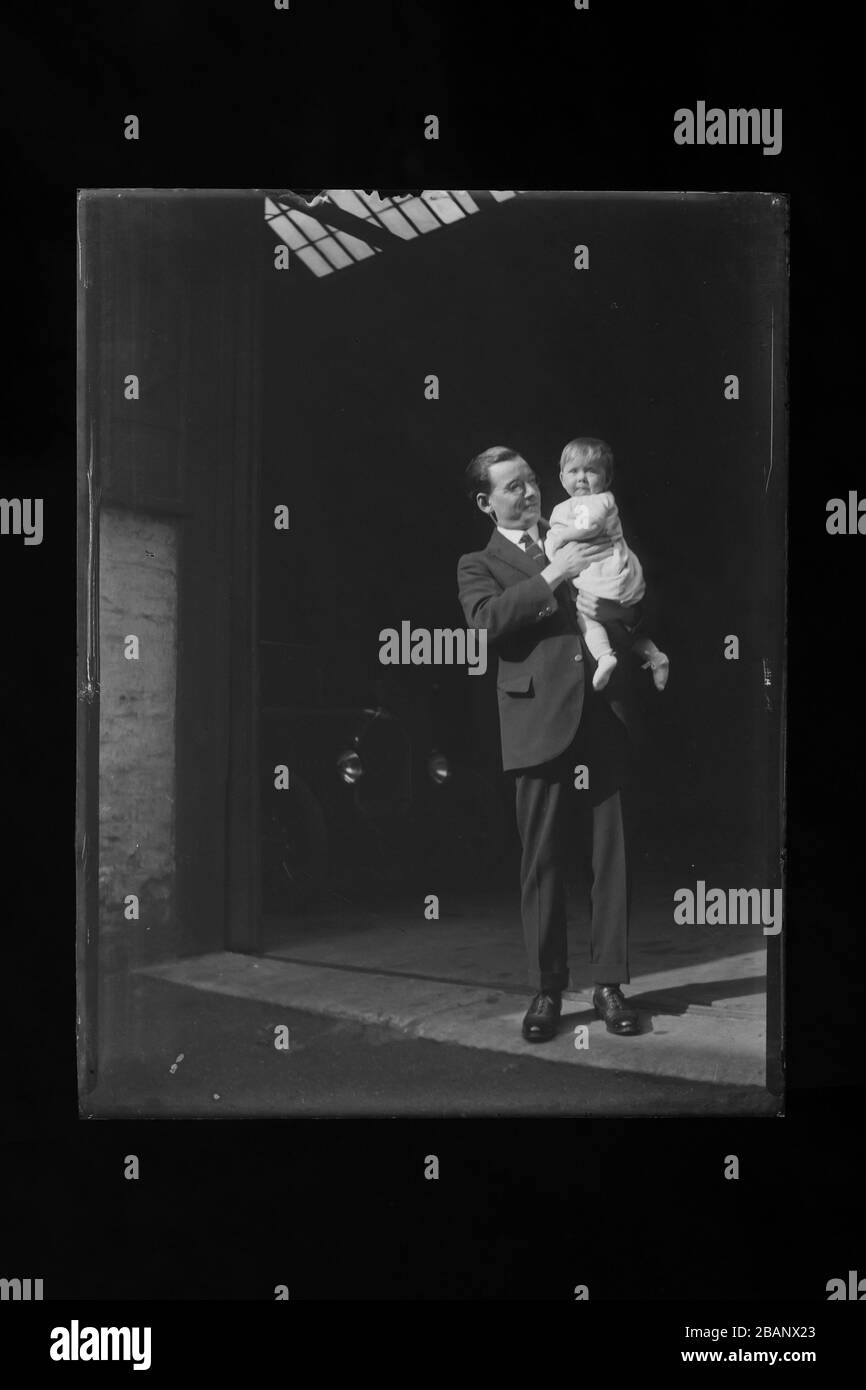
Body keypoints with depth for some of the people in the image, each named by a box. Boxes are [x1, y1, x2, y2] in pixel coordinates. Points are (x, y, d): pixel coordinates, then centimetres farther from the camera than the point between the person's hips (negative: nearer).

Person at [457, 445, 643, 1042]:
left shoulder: (578, 540, 22)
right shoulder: (479, 565, 12)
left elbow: (638, 615, 21)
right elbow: (488, 618, -10)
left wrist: (616, 608, -3)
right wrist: (552, 574, -15)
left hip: (603, 715, 3)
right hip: (541, 721, -3)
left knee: (613, 852, 1)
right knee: (543, 860, 0)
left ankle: (610, 982, 10)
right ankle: (548, 988, 10)